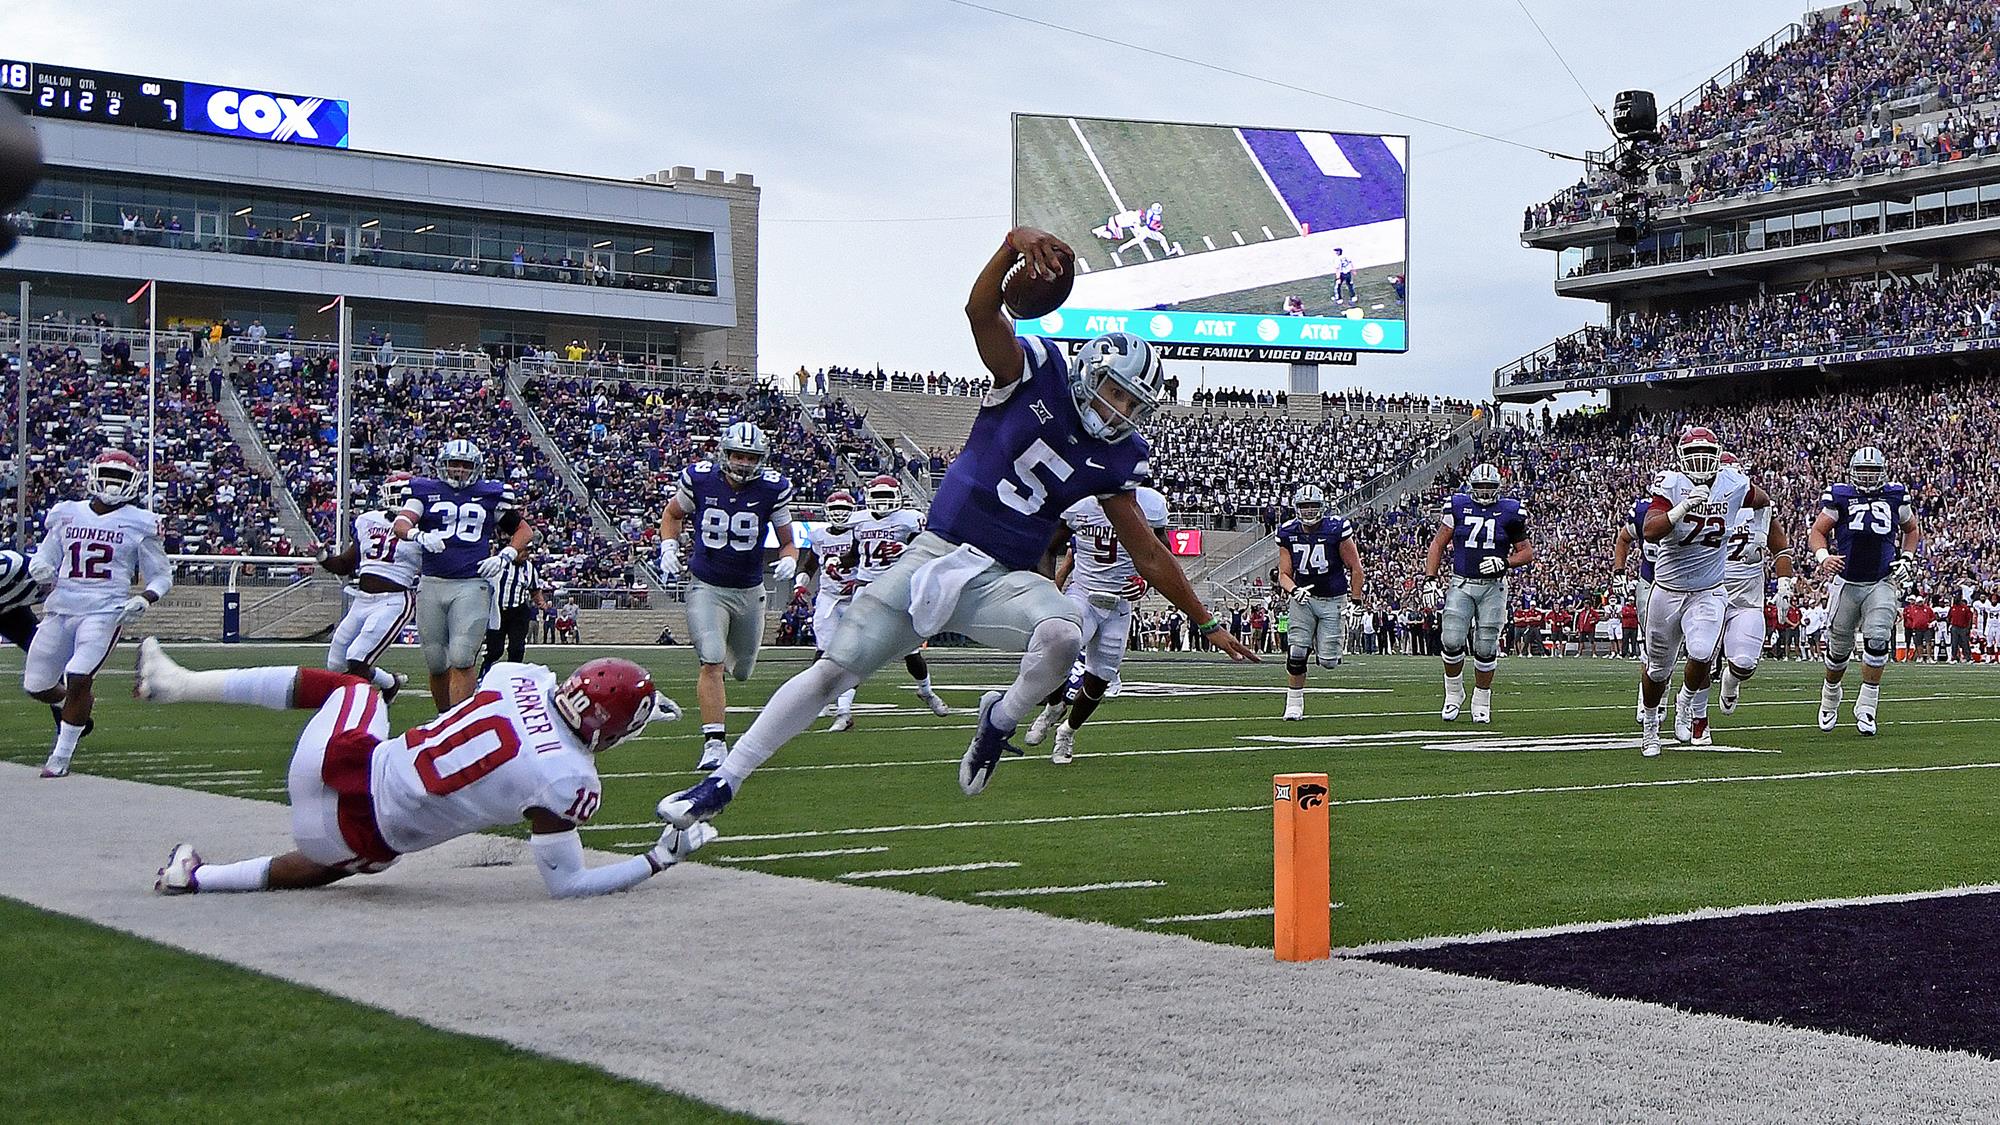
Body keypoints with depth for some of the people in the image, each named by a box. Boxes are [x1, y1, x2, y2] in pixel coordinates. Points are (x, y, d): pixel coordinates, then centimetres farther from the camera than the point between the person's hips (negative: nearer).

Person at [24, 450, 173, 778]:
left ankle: (61, 757, -4)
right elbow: (45, 558, 19)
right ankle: (79, 704, 42)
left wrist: (144, 600, -12)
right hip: (60, 609, 4)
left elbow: (162, 576, 7)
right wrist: (40, 569, -6)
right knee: (36, 686, 8)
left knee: (78, 679, -20)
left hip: (105, 612, -4)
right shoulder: (67, 515, 10)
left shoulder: (138, 524, 2)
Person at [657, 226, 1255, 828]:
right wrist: (1016, 242, -44)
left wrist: (1208, 624, 12)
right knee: (834, 670, -3)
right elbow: (980, 310, -24)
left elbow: (1149, 556, 12)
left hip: (1004, 580, 2)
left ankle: (1001, 720, -2)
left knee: (1062, 635, -32)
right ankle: (725, 780, 10)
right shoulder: (1036, 373, -6)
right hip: (937, 554, -2)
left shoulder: (1115, 458, 4)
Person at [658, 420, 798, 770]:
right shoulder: (699, 479, -10)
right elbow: (672, 513, 10)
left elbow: (787, 542, 1)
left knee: (741, 670, 17)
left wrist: (789, 560, -21)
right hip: (706, 587, -2)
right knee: (713, 663, -19)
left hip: (749, 590, 2)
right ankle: (715, 742, -14)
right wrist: (668, 546, -7)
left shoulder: (772, 488, -10)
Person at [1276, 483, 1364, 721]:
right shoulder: (1288, 534, -2)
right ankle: (1294, 703, 4)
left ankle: (1336, 639, 31)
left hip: (1333, 599, -2)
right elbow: (1284, 574, 1)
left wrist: (1355, 602, -6)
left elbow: (1355, 569, -5)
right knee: (1296, 652, -12)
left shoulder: (1336, 530, -13)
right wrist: (1294, 590, -21)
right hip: (1303, 597, 2)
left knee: (1328, 661, -7)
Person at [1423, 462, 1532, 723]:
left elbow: (1527, 552, 7)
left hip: (1493, 587, 0)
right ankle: (1454, 693, 10)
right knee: (1452, 641, -12)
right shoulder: (1457, 507, 2)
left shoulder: (1509, 512, 0)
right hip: (1461, 584, 0)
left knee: (1486, 648, 0)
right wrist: (1430, 579, -2)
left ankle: (1481, 702, 17)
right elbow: (1438, 544, 7)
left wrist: (1504, 562, -13)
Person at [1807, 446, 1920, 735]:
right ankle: (1831, 694, 36)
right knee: (1839, 648, 8)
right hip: (1846, 583, 0)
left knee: (1878, 640, -19)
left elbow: (1911, 529, 22)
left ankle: (1866, 706, -11)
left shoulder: (1895, 497, 5)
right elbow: (1817, 532, -1)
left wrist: (1907, 558, 7)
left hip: (1882, 583, 0)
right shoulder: (1840, 497, -2)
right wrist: (1824, 558, -19)